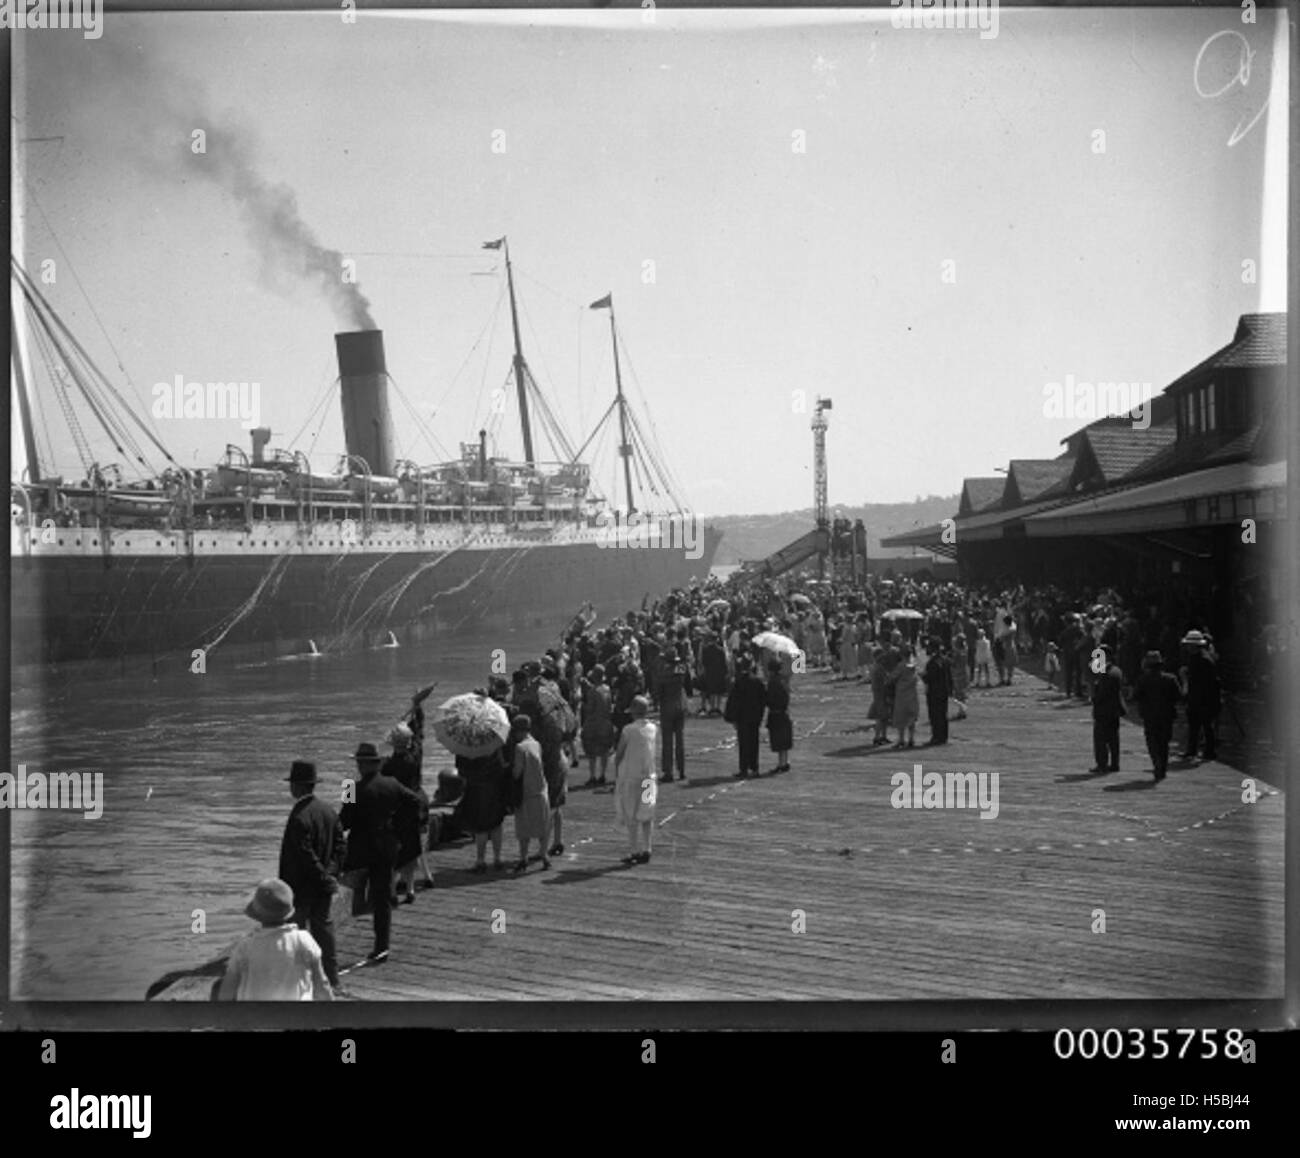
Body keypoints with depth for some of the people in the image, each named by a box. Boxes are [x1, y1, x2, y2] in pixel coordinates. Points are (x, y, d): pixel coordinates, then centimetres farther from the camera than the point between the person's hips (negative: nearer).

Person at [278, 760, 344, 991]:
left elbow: (306, 855, -22)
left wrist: (326, 878, -14)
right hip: (322, 891, 8)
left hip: (301, 888, -7)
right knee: (323, 927, 16)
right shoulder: (329, 811, 3)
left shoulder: (299, 816, -22)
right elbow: (340, 845, 7)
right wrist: (331, 873, 5)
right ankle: (331, 978, 23)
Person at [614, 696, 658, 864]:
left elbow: (619, 754, -8)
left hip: (630, 777, -5)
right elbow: (651, 752, 7)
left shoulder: (629, 730, -14)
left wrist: (616, 774, 4)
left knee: (632, 817, 0)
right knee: (646, 816, 11)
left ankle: (634, 852, 0)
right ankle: (646, 851, 14)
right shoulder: (654, 729, 2)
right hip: (648, 776, 5)